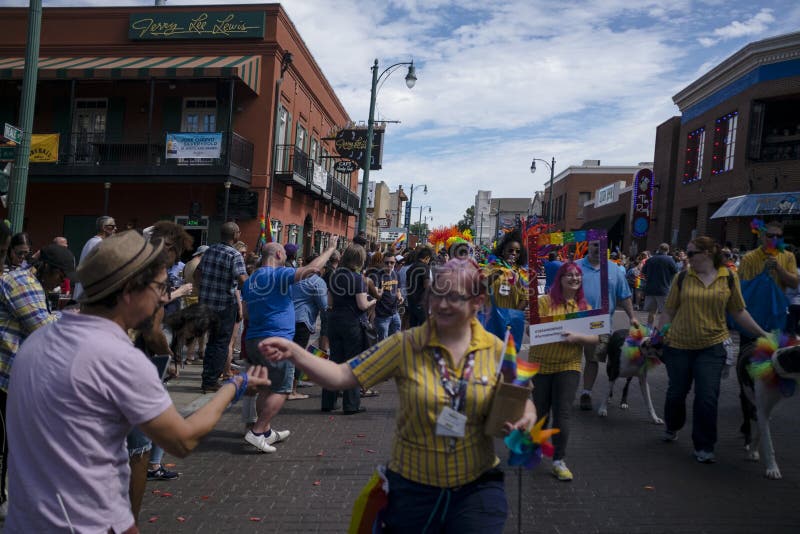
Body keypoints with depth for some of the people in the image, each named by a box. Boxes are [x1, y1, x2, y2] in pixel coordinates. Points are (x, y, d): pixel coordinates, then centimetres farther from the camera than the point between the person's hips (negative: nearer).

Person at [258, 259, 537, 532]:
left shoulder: (495, 349, -7)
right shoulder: (405, 345, -12)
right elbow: (341, 376, -13)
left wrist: (525, 416, -15)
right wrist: (294, 353, -27)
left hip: (477, 485, 1)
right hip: (412, 485, 0)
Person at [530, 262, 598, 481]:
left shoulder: (584, 307, 4)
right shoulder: (545, 302, -7)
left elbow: (595, 339, -1)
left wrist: (577, 337, -19)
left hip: (569, 367, 1)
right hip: (540, 364, -1)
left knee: (562, 414, -1)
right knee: (539, 411, 12)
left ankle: (559, 460, 12)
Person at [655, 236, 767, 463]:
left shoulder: (729, 278, -1)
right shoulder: (682, 278, -2)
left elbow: (738, 311, 8)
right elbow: (668, 311, 2)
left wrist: (762, 334, 6)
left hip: (711, 346, -1)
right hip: (678, 344, 1)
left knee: (707, 397, -3)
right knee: (676, 392, 13)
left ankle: (704, 447, 14)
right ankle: (672, 427, 40)